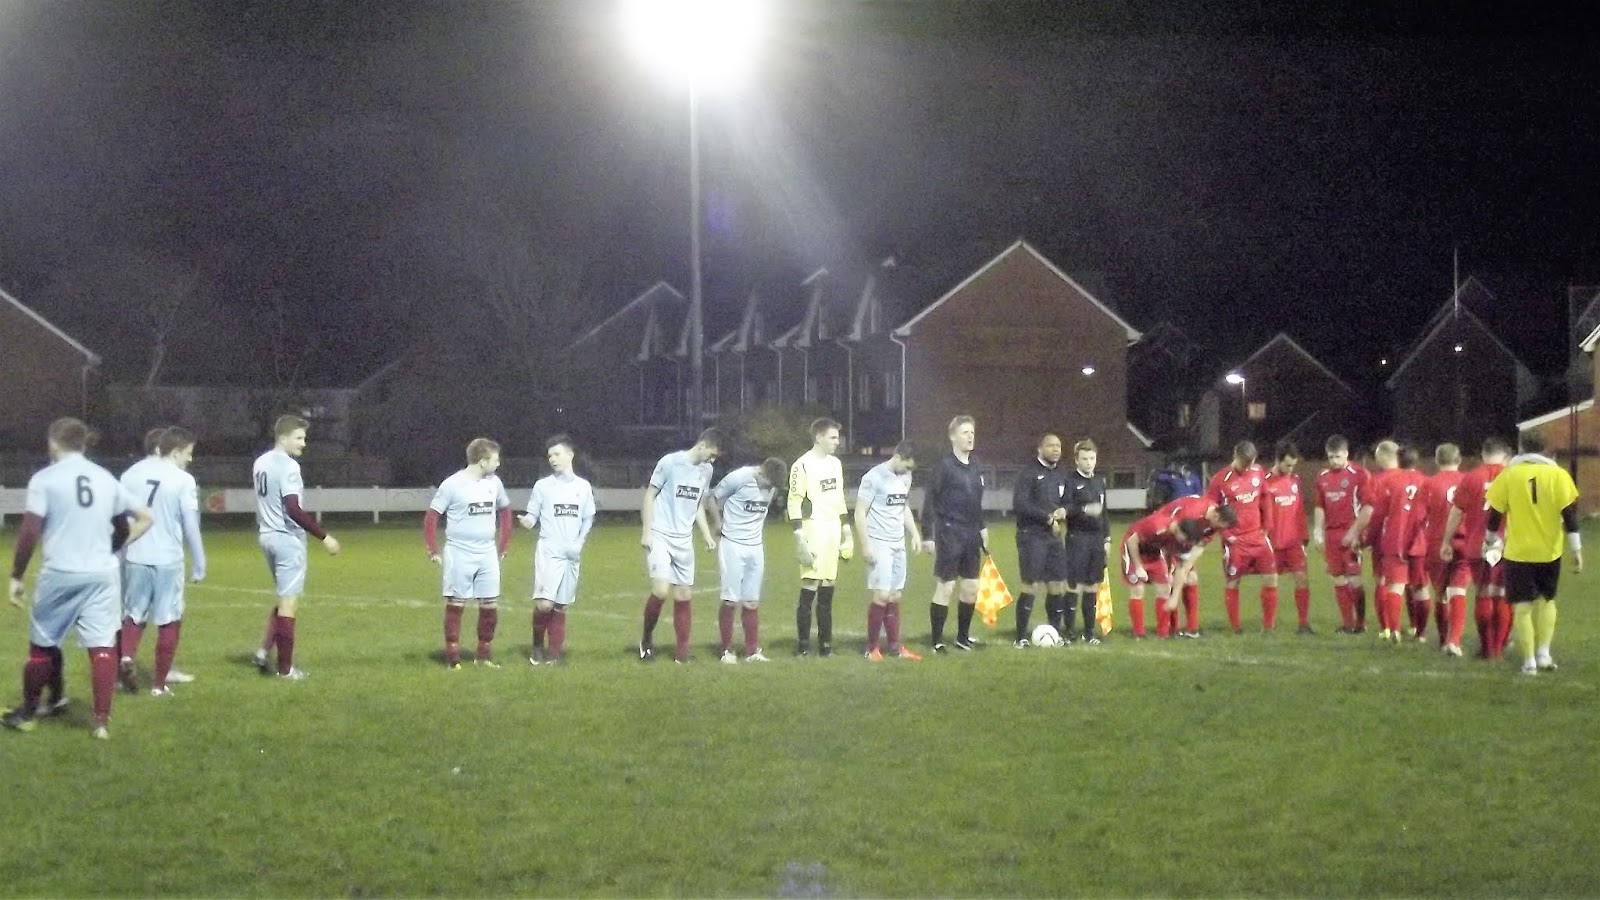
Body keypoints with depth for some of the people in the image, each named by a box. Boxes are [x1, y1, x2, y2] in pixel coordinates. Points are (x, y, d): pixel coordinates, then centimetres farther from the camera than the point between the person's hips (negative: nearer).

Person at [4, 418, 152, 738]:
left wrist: (16, 576, -5)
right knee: (102, 645, 1)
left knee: (42, 644, 12)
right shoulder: (106, 479, 9)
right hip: (101, 574, 3)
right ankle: (101, 720, -4)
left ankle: (28, 712, 24)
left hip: (59, 575, -3)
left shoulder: (45, 478, -6)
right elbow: (143, 518, 17)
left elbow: (30, 531, -12)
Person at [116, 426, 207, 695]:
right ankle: (159, 684, 10)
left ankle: (126, 656, -8)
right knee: (169, 621, 8)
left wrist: (119, 559, 20)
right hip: (168, 559, -3)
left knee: (134, 614, 18)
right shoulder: (183, 481, -7)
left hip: (135, 558, 3)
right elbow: (191, 527, -6)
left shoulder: (131, 474, 5)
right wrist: (199, 565, 4)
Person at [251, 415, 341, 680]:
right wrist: (324, 537, -21)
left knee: (285, 598, 20)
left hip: (267, 536, 9)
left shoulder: (261, 463, 10)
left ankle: (265, 650, 7)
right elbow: (294, 510, -25)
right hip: (288, 538, -9)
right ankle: (285, 667, 3)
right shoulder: (288, 466, -18)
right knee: (289, 601, -1)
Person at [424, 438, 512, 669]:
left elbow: (505, 511, 19)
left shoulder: (494, 483, 5)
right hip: (459, 554, -5)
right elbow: (431, 517, -6)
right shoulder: (452, 485, -11)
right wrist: (433, 552, -7)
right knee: (456, 604, 0)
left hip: (487, 554, 5)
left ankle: (484, 656, 16)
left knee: (490, 605, 4)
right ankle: (452, 659, 6)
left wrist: (503, 546, 17)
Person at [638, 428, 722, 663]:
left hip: (684, 541, 6)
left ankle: (682, 652, 10)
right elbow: (650, 495, -5)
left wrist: (707, 535, 11)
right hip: (660, 537, -6)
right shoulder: (670, 463, -10)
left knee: (684, 595, 4)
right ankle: (647, 639, 3)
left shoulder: (706, 470, 9)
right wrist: (647, 532, -9)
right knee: (661, 590, -18)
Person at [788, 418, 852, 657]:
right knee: (810, 587, -9)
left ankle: (825, 644, 13)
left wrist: (846, 528, 18)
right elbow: (794, 503, -12)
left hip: (833, 531, 7)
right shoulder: (803, 465, -10)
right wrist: (800, 539, -17)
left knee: (827, 587, 9)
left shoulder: (835, 463, 15)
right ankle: (802, 644, -5)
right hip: (814, 531, -7)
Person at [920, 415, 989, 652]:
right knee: (945, 586, -4)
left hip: (971, 533, 7)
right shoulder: (945, 465, -11)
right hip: (949, 533, -7)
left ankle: (963, 637, 24)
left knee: (971, 587, 11)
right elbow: (929, 501, -11)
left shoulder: (974, 464, 10)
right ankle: (936, 641, 3)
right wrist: (927, 535, -14)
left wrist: (982, 528, 22)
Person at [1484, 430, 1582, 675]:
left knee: (1523, 606, 2)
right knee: (1546, 600, 20)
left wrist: (1491, 541, 18)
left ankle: (1529, 661, -1)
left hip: (1518, 552, -2)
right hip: (1549, 551, 2)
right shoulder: (1558, 475, -2)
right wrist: (1576, 550, 1)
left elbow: (1495, 513, 1)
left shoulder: (1508, 475, -3)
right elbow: (1569, 515, -4)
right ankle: (1543, 653, 13)